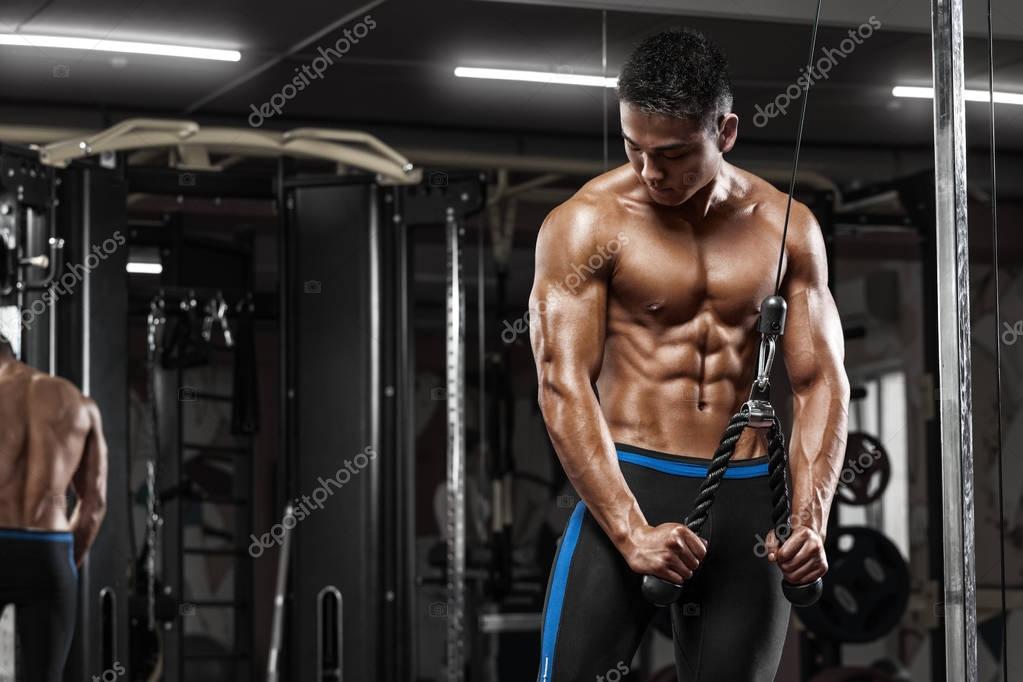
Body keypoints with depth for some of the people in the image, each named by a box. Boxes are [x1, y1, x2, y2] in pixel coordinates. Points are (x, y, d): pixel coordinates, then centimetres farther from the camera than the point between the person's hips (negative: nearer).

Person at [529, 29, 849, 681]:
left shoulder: (788, 228, 5)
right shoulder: (586, 224, -6)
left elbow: (822, 382, 4)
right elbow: (563, 385, -12)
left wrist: (810, 519, -11)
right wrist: (633, 532, -22)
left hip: (747, 500, 3)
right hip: (627, 485, -3)